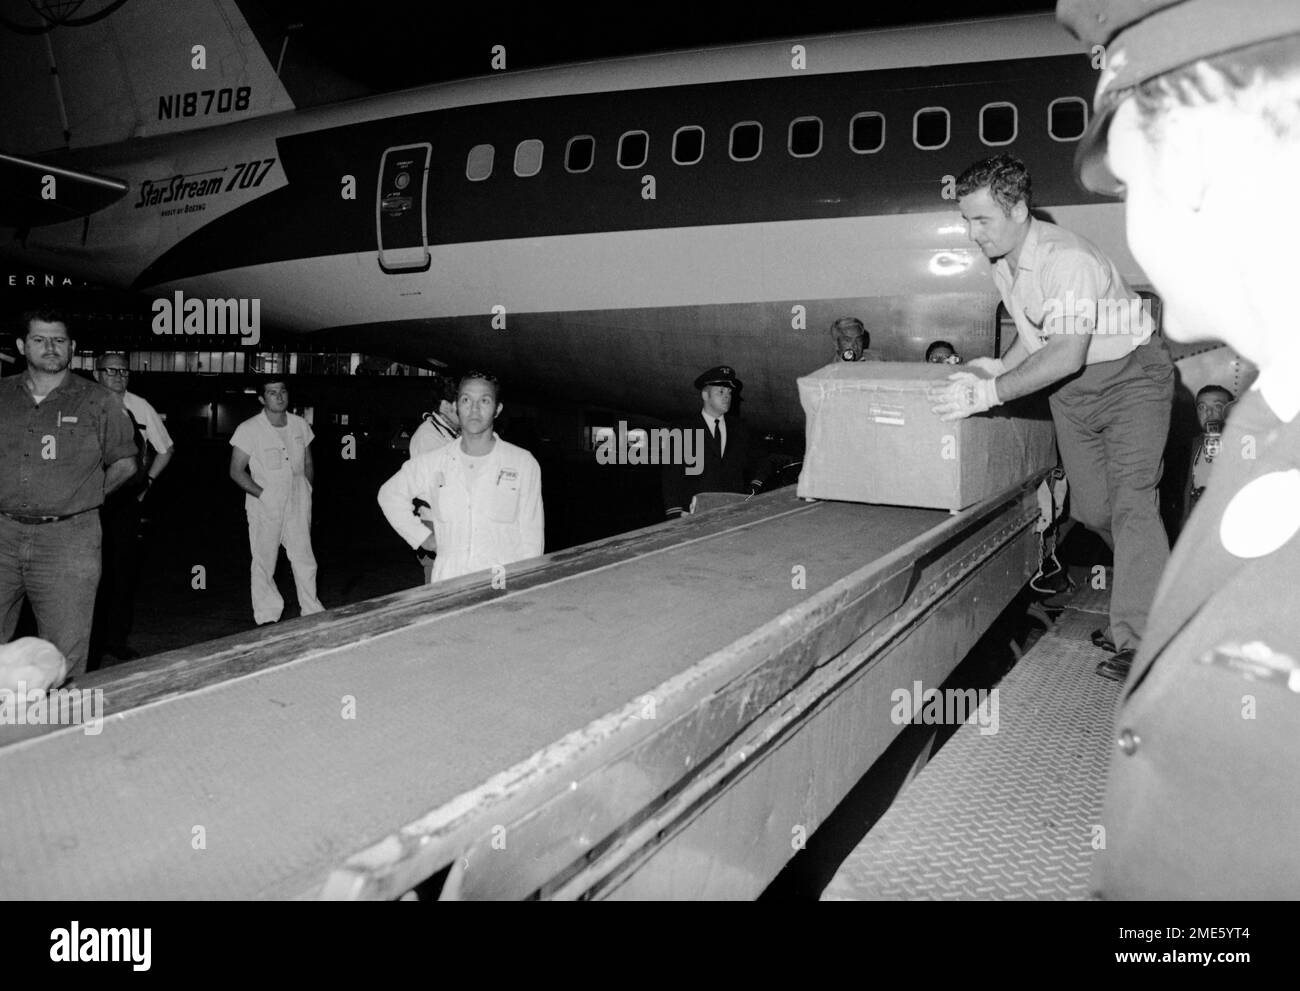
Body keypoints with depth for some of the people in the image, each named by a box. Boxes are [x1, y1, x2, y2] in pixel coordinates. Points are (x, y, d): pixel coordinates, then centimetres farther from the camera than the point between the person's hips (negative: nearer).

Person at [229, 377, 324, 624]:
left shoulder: (300, 425, 5)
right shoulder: (248, 429, -8)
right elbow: (236, 471, -6)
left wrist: (306, 489, 4)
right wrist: (263, 494, -13)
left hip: (298, 505, 3)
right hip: (264, 509, -3)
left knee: (305, 561, 5)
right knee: (264, 563, 5)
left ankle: (313, 613, 15)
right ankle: (267, 617, 16)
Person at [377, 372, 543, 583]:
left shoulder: (524, 464, 2)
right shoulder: (432, 463, 8)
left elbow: (531, 536, 3)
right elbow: (389, 494, 25)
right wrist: (422, 537, 16)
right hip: (447, 584, 2)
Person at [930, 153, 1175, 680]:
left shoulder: (1067, 259, -27)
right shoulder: (1001, 261, 0)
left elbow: (1068, 354, -34)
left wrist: (991, 392, -37)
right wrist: (1001, 366, -3)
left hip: (1130, 374, -8)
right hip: (1070, 387, 8)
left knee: (1132, 501, -16)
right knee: (1091, 509, 6)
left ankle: (1137, 642, -17)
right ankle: (1146, 591, 26)